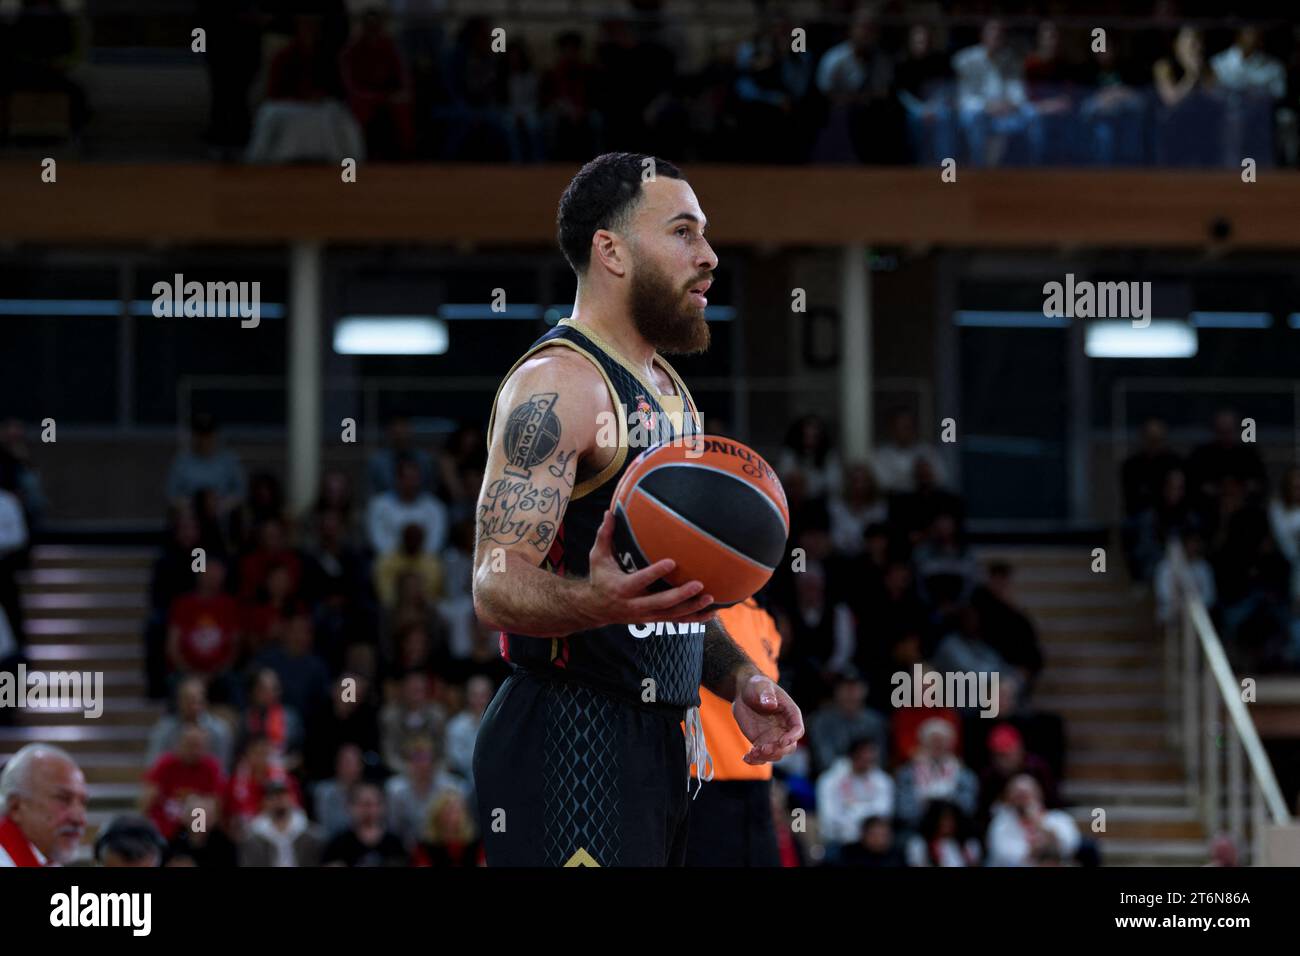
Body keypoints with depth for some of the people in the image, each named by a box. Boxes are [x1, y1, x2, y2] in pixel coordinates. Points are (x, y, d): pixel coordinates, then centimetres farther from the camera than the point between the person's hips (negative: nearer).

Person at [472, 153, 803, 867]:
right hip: (569, 741, -10)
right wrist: (596, 603, -41)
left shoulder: (669, 392, 18)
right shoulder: (557, 383, -13)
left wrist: (738, 679, 10)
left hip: (659, 741, 10)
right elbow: (497, 586, -22)